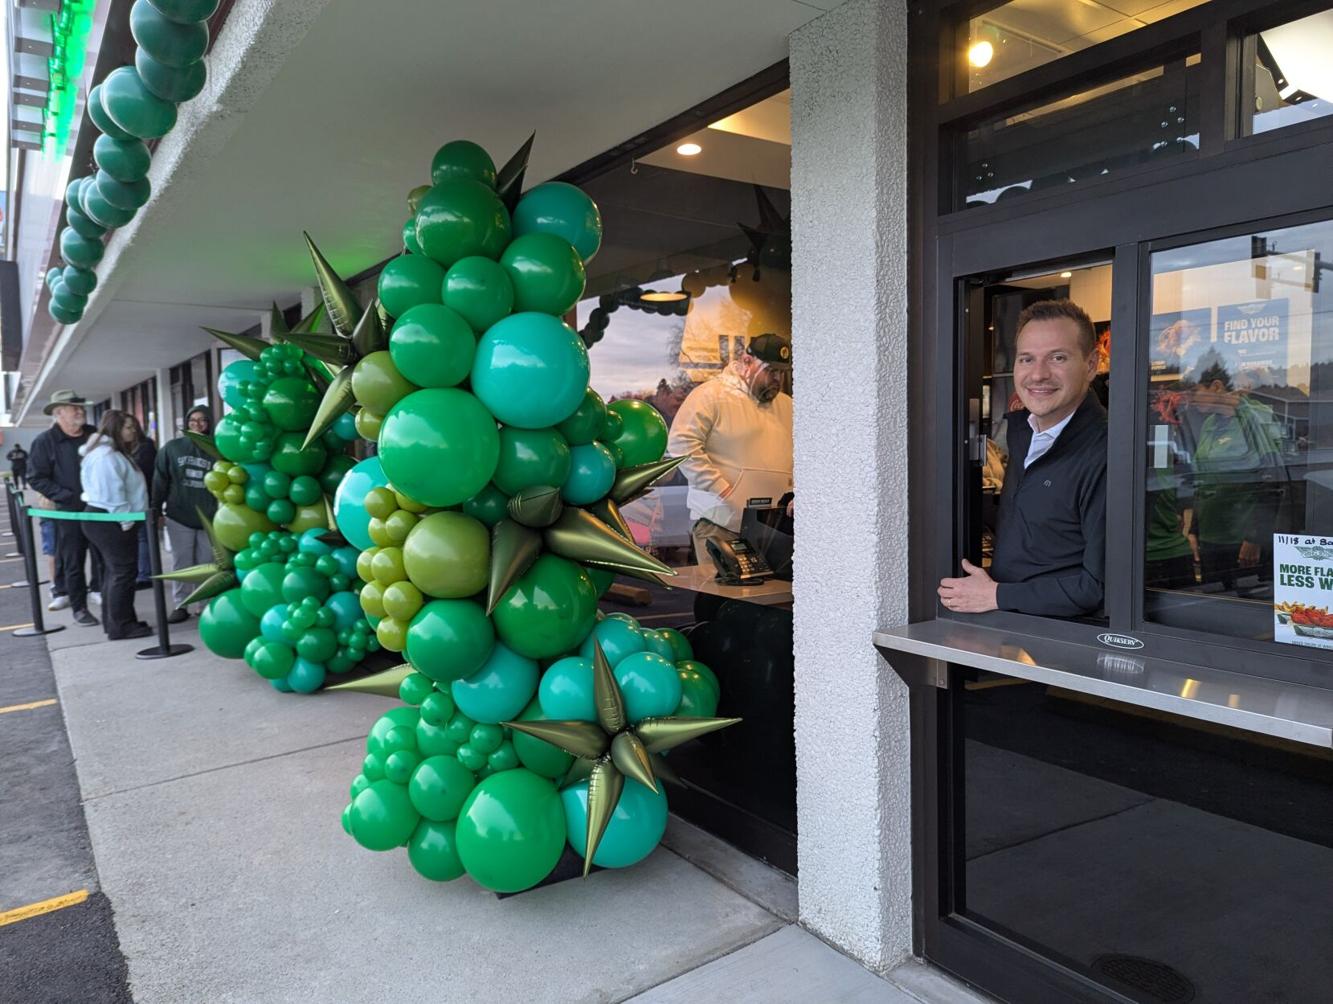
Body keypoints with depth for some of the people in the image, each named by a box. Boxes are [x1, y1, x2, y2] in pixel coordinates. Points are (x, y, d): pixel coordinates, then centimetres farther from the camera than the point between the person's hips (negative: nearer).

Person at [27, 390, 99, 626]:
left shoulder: (95, 435, 6)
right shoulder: (45, 441, -5)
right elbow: (37, 478, -6)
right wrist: (69, 496, -15)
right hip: (69, 511, -3)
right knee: (73, 562, 2)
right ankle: (79, 608, 10)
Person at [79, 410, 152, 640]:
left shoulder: (109, 452, 17)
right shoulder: (107, 456, -18)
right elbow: (113, 494, -24)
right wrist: (126, 521, -20)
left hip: (104, 519, 12)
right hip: (110, 521, -12)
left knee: (114, 571, 16)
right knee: (124, 571, -8)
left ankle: (113, 621, 22)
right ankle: (121, 626, -5)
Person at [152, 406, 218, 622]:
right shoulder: (172, 448, 3)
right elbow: (160, 480, 4)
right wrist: (155, 509, -1)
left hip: (208, 518, -1)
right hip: (179, 516, 1)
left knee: (206, 564, 6)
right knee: (181, 564, 7)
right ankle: (181, 605, 14)